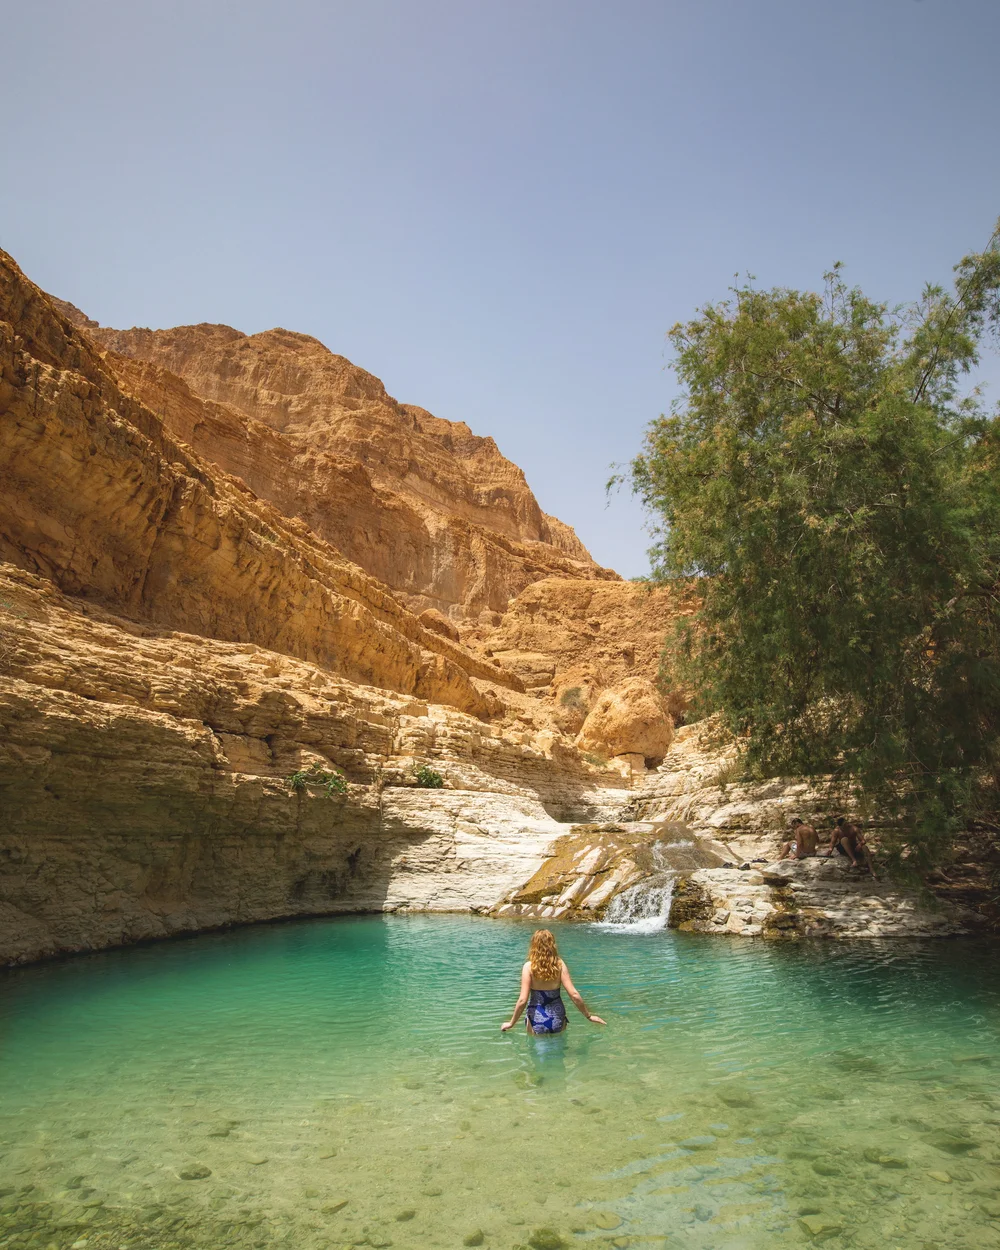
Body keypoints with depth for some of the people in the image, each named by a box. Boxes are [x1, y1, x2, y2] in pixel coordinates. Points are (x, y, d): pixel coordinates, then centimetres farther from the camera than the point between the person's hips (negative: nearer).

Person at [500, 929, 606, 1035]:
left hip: (537, 1019, -2)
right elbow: (574, 995, -9)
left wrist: (511, 1023, -2)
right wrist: (588, 1016, 3)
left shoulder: (529, 967, -12)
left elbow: (522, 1000, -14)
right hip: (557, 1020, 2)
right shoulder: (560, 964, -7)